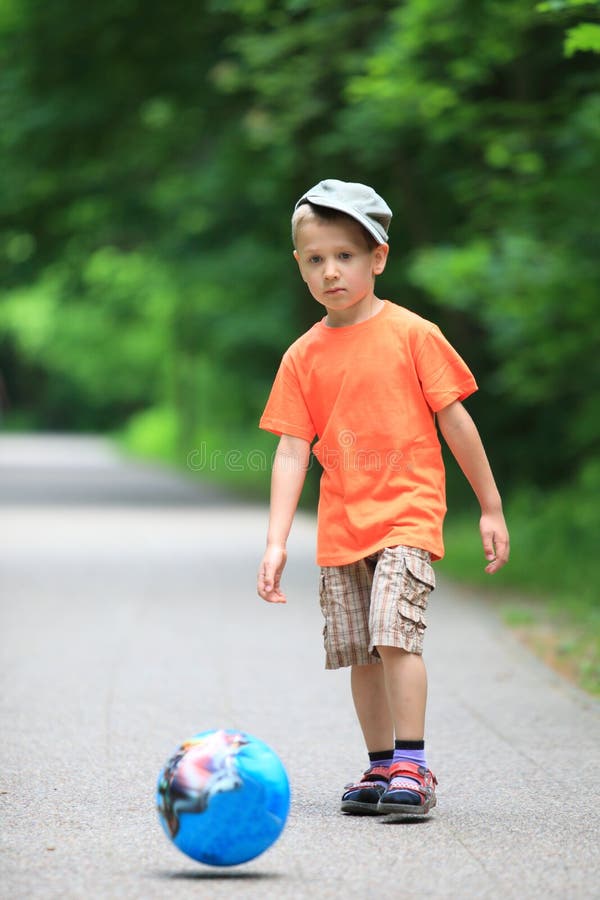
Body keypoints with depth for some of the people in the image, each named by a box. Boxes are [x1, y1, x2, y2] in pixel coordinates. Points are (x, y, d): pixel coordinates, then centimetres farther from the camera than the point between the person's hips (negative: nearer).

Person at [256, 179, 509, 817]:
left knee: (395, 632, -18)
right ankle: (381, 766, 20)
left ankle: (413, 767, -14)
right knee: (360, 652, 8)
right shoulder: (303, 356, 4)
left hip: (407, 512, -4)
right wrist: (276, 542, -6)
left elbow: (454, 421, 1)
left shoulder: (411, 334, -4)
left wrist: (491, 508, 4)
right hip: (341, 526, 4)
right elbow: (292, 451, 2)